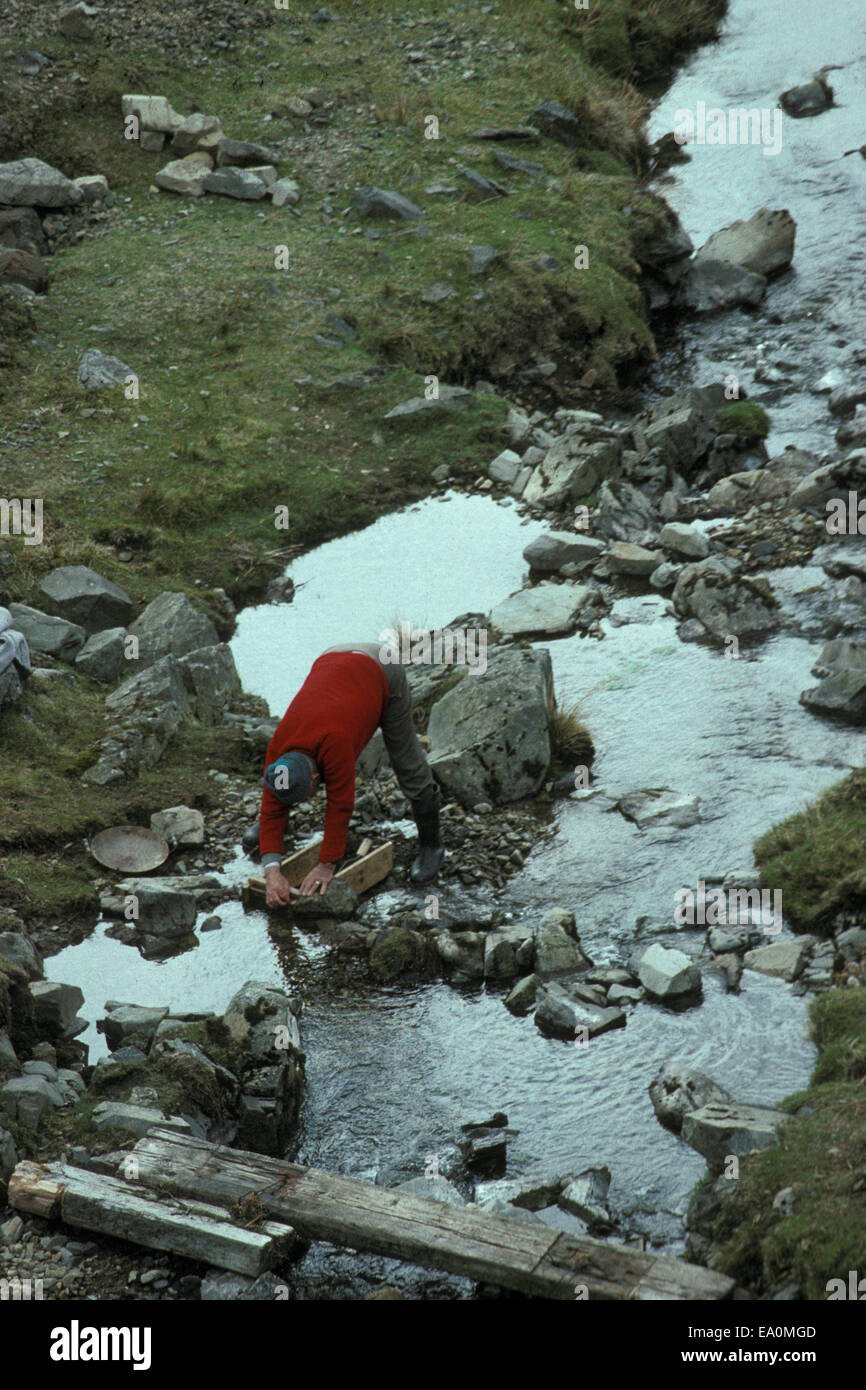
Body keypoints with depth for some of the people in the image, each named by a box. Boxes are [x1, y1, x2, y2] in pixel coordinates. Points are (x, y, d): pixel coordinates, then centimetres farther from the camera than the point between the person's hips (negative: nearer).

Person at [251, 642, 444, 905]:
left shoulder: (335, 744, -41)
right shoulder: (277, 749, -24)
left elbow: (340, 807, -33)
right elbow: (273, 809, -21)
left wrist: (326, 866, -27)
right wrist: (272, 873, -30)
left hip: (380, 673, -5)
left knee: (408, 764, -3)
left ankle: (430, 845, 12)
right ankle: (265, 824, 29)